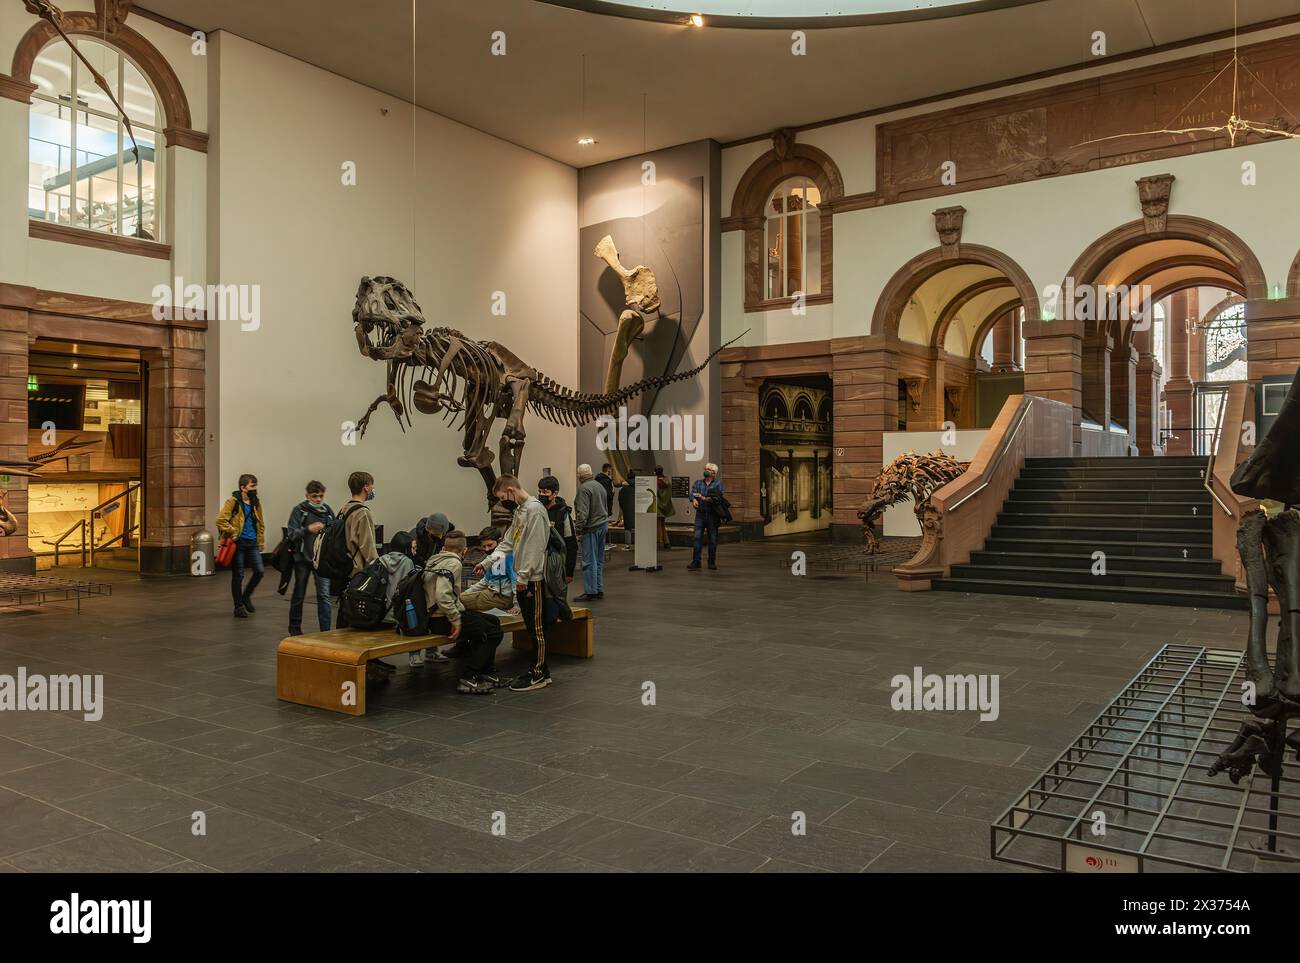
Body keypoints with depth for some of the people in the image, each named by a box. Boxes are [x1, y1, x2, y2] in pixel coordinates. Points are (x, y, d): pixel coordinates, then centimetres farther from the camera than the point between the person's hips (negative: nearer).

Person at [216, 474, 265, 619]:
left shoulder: (256, 502, 10)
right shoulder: (233, 502, -8)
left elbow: (260, 524, 18)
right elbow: (220, 520, -15)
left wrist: (261, 543, 15)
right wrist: (233, 533, -14)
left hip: (252, 543, 5)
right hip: (238, 544, -5)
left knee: (259, 571, -5)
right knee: (238, 575, 2)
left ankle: (246, 596, 20)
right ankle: (239, 606, 15)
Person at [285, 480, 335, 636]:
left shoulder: (328, 511, 3)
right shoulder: (299, 510, -5)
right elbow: (291, 534, -12)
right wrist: (308, 529, -27)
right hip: (302, 558, -1)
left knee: (324, 595, -7)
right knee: (299, 594, 14)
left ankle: (325, 630, -4)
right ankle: (294, 627, 31)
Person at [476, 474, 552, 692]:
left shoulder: (535, 510, -15)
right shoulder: (519, 511, 15)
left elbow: (535, 548, -20)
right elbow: (508, 543, 21)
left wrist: (523, 577, -19)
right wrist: (486, 563, 14)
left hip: (533, 579, -9)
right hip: (523, 579, 9)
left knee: (537, 627, -1)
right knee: (532, 627, 13)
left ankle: (537, 675, 5)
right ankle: (541, 670, 21)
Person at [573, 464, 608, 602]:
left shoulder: (584, 488, -14)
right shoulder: (600, 486, 14)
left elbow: (583, 512, -20)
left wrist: (578, 530, -16)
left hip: (591, 528, -9)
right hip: (603, 525, 9)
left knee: (589, 561, -5)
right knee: (599, 560, 14)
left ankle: (590, 592, -3)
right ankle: (599, 590, 18)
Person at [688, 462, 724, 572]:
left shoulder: (718, 484, 3)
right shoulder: (698, 483, 13)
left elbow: (717, 498, -12)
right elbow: (692, 494, 1)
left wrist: (703, 498, -21)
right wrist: (694, 500, -21)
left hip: (712, 515, -1)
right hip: (700, 514, 2)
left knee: (713, 539, 3)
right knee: (697, 537, -8)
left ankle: (712, 562, 13)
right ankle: (696, 562, -8)